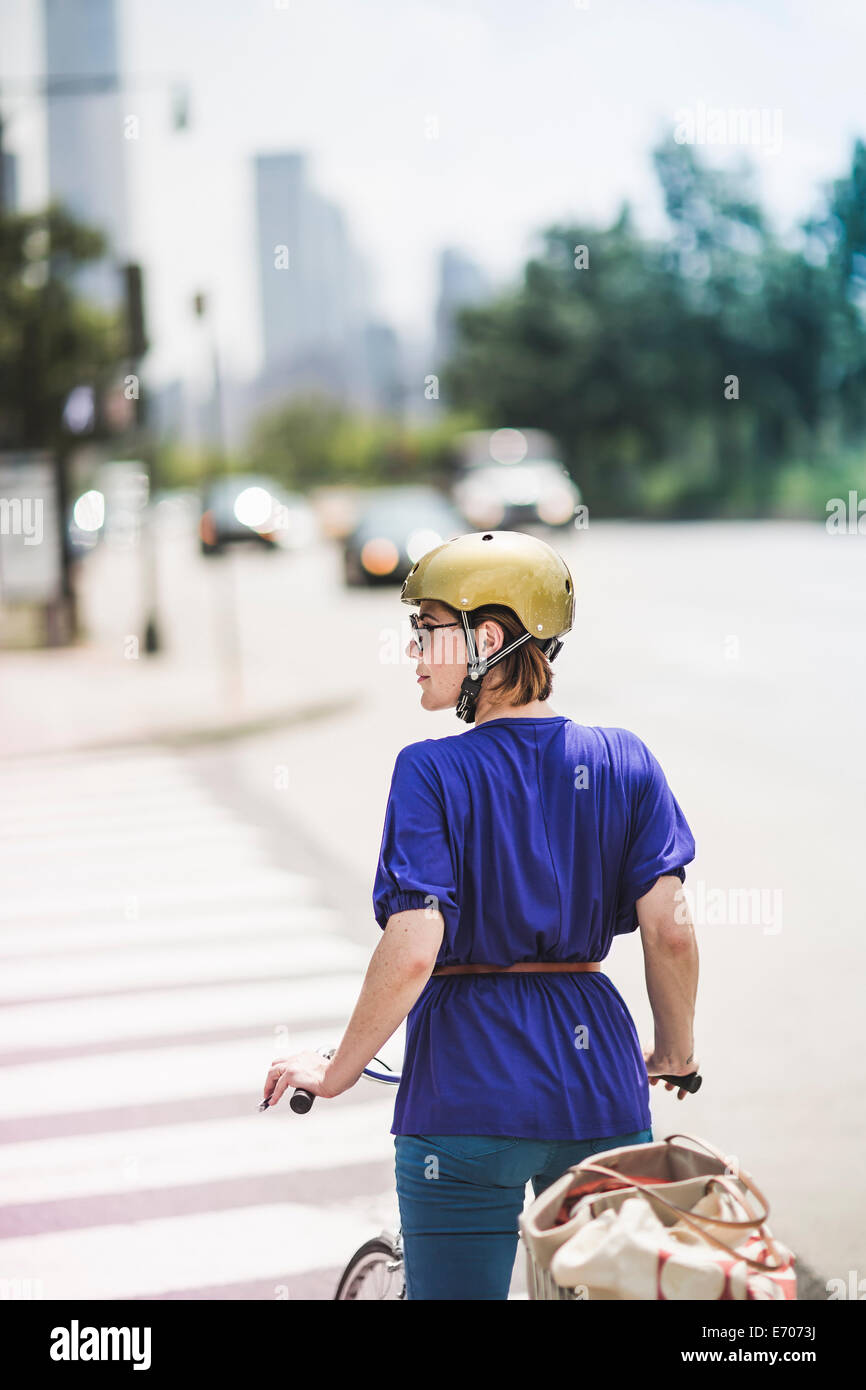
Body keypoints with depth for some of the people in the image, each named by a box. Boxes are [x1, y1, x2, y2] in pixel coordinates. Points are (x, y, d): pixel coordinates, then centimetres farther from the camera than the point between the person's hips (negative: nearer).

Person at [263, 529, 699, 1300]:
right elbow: (671, 931, -4)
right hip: (600, 1084, 3)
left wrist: (337, 1071, -5)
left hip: (468, 1094, -3)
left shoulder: (431, 772, -11)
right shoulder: (623, 760, 0)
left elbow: (412, 953, -18)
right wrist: (676, 1052, 12)